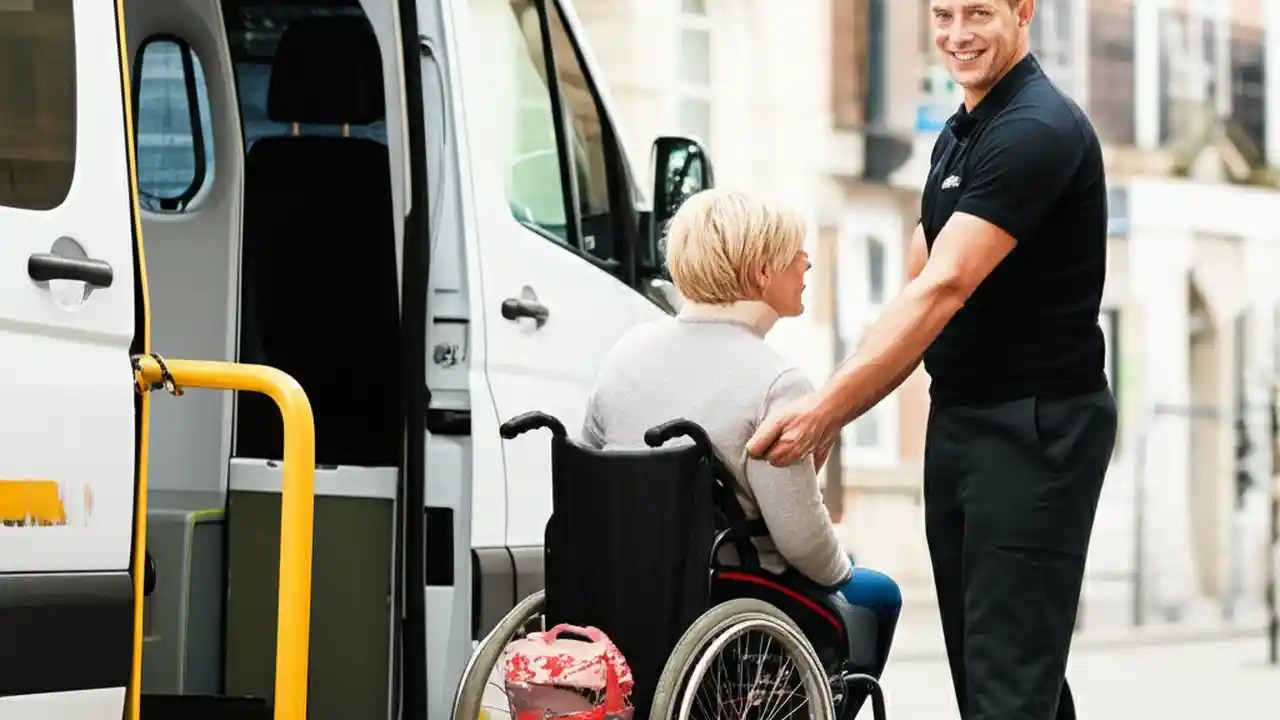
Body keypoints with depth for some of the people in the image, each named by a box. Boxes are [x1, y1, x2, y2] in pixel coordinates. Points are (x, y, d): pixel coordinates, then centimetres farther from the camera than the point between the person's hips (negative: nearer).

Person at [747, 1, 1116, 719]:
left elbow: (943, 291, -24)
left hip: (1037, 426, -10)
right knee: (978, 662, 13)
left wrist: (825, 409, -27)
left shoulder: (1038, 130, -16)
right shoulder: (961, 134, 15)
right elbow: (918, 289, 16)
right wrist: (833, 414, 6)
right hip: (960, 420, 10)